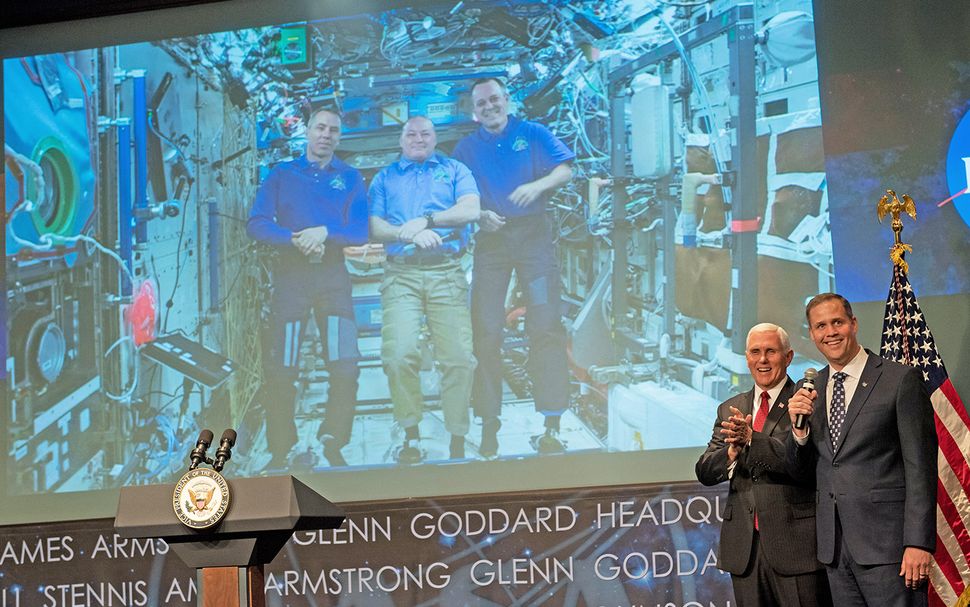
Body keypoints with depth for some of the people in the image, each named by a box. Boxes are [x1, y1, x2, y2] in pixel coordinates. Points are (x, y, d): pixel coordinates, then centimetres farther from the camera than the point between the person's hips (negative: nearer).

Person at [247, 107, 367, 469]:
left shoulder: (350, 178, 11)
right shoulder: (281, 175, 11)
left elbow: (360, 232, 0)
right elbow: (257, 224, 0)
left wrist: (325, 232, -16)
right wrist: (295, 239, -15)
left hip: (333, 274, 0)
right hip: (290, 273, 0)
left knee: (345, 367, -9)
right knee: (280, 371, -3)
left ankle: (333, 445, 4)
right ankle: (280, 451, 7)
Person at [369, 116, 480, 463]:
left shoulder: (454, 170, 19)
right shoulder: (385, 178, 21)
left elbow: (471, 211, 1)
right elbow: (374, 228, 8)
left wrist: (426, 220, -8)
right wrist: (410, 235, -9)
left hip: (446, 273, 0)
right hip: (400, 275, 1)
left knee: (458, 358, -9)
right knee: (399, 354, -17)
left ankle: (457, 443, -3)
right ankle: (410, 436, -5)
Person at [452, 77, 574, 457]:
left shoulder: (533, 134, 10)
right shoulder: (466, 149, 14)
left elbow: (565, 171, 1)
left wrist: (537, 186, -17)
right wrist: (479, 216, -11)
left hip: (532, 232, -2)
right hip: (490, 239, 2)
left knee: (546, 325, -10)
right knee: (486, 332, -3)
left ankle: (552, 425, -10)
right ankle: (489, 424, 1)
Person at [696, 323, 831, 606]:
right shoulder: (730, 410, 14)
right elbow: (704, 472, 5)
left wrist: (751, 439, -26)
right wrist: (732, 451, -15)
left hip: (796, 542, -5)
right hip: (744, 547, 5)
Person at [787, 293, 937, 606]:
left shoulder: (902, 379, -4)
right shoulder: (810, 389, 13)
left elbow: (920, 466, -8)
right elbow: (799, 466, 17)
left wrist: (918, 543, -14)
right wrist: (799, 427, -4)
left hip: (886, 543, -5)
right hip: (834, 545, 5)